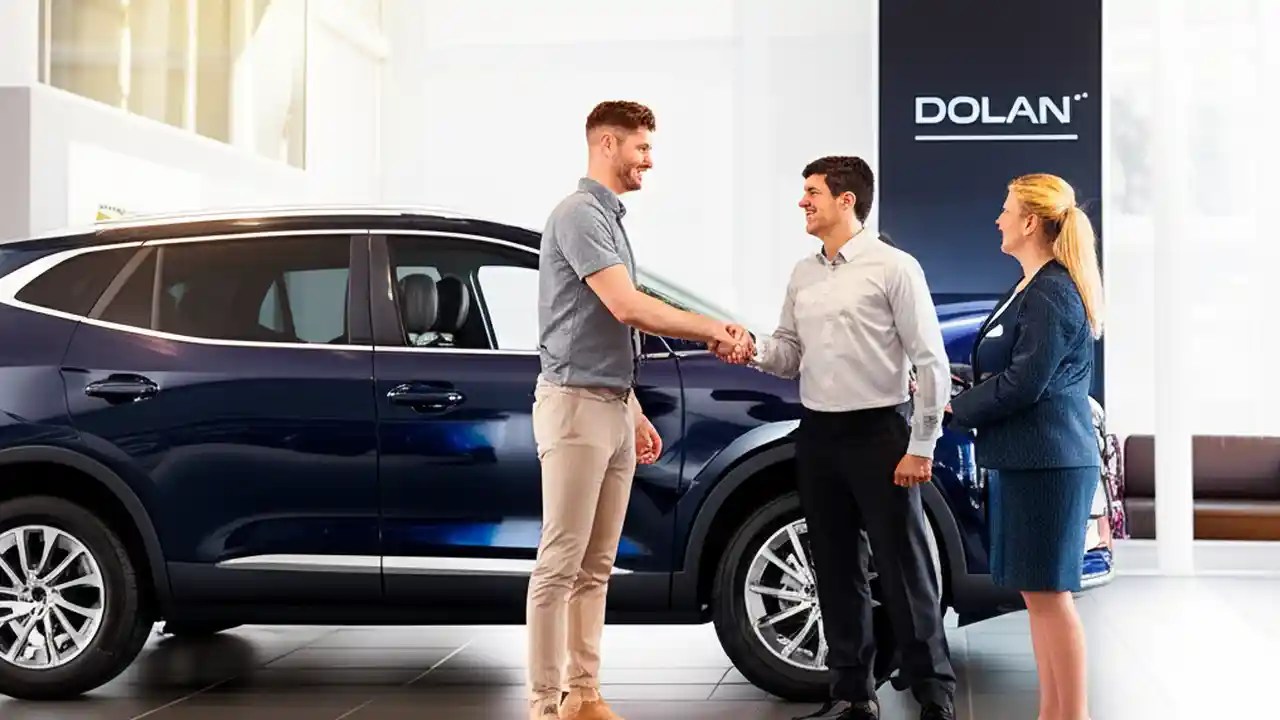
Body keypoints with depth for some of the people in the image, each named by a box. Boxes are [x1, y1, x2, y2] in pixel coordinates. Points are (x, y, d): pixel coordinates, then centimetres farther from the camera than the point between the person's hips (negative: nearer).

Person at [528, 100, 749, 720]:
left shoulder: (610, 219, 18)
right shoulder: (579, 214, -12)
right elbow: (628, 307, -22)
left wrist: (634, 411, 22)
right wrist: (715, 331, -13)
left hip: (611, 408, 10)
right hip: (576, 405, -10)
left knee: (596, 565, 9)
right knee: (560, 562, -8)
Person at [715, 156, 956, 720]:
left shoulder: (893, 268, -7)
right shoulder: (803, 274, 11)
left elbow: (930, 361, -9)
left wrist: (921, 447, -12)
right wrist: (753, 351, -7)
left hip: (878, 432, -6)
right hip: (818, 436, 6)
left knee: (902, 568, -2)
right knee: (836, 569, 11)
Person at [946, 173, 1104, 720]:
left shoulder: (1052, 294, -15)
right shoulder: (1032, 288, 16)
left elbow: (1023, 384, -19)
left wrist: (957, 408, -8)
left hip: (1046, 461, -10)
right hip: (1027, 458, 10)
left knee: (1048, 593, -6)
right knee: (1038, 593, 13)